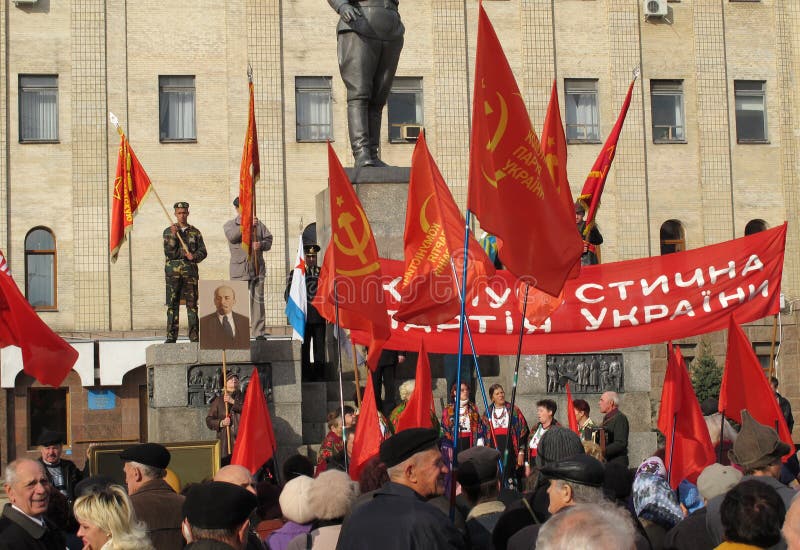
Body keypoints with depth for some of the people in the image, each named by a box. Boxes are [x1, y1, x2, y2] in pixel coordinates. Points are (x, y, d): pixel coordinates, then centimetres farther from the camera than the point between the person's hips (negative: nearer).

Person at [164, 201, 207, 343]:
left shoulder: (195, 232, 11)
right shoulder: (168, 231, 8)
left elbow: (203, 252, 9)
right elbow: (168, 252, -3)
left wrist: (194, 256, -12)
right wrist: (173, 235, -13)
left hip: (190, 271, 1)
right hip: (173, 271, 0)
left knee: (192, 304, -2)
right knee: (172, 304, -1)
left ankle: (194, 336, 0)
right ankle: (171, 336, 2)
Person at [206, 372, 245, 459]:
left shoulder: (243, 398, 15)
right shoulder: (218, 400, 14)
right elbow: (209, 420, 10)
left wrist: (233, 402, -10)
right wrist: (221, 423, -8)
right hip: (225, 441, 0)